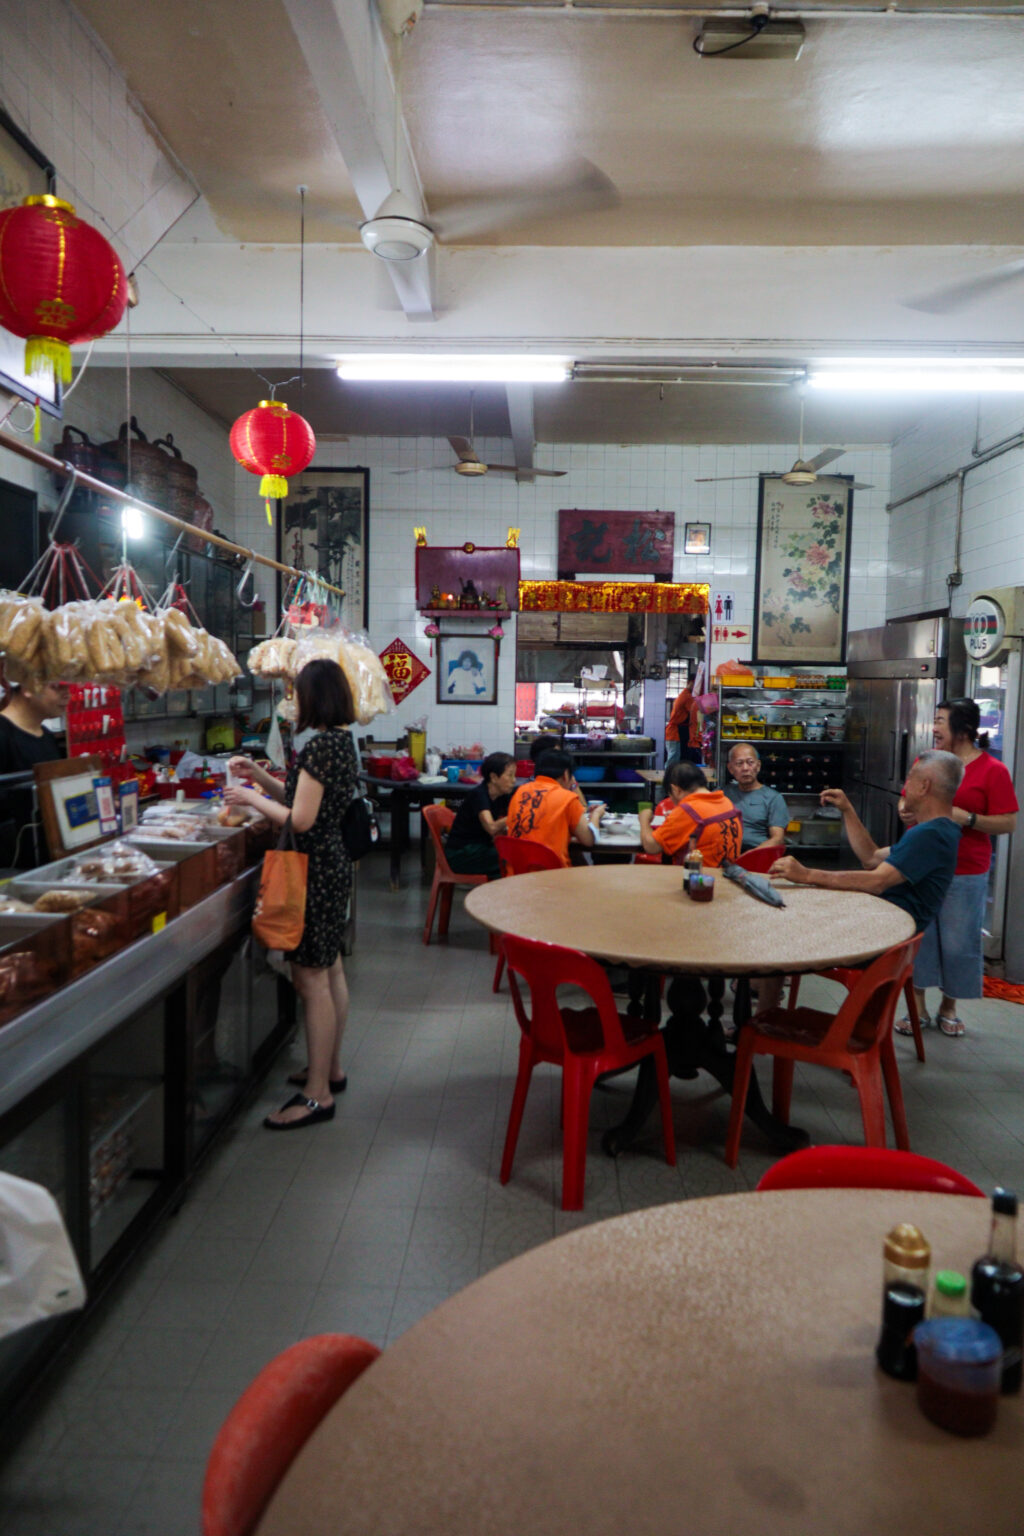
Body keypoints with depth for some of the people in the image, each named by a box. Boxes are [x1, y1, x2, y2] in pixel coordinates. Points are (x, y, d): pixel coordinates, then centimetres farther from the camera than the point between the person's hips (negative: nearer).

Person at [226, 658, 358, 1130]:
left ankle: (318, 1094, 3)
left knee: (311, 978, -4)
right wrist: (260, 776, 14)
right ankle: (330, 1069, 32)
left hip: (315, 870, -10)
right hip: (335, 865, 11)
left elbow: (301, 819, -22)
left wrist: (250, 798, -9)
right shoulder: (343, 741, 10)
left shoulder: (320, 746, -20)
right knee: (330, 970, 18)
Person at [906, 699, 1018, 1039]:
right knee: (918, 937, 6)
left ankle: (949, 1007, 26)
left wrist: (966, 818, -20)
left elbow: (1008, 823, -8)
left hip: (965, 873, -3)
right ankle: (918, 1007, 20)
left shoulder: (992, 771, -6)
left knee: (959, 943, 6)